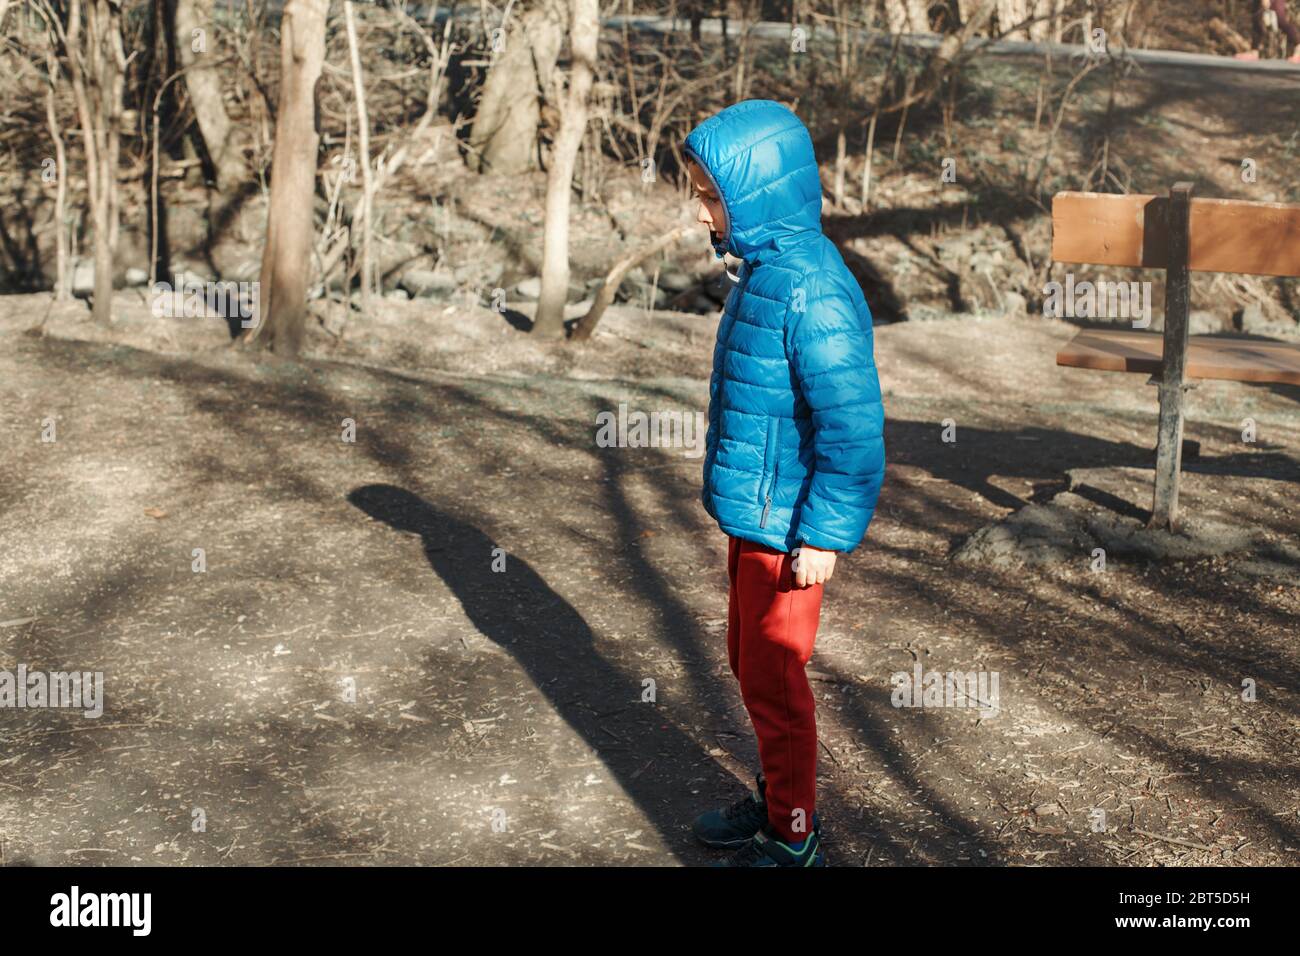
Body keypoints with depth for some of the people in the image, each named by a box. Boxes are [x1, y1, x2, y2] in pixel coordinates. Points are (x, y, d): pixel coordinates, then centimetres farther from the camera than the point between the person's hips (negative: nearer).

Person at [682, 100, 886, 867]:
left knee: (773, 680, 4)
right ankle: (778, 800, 39)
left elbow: (852, 424, -25)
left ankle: (793, 840, 21)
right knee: (750, 664, 21)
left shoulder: (813, 290, -25)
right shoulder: (762, 269, 6)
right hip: (750, 516, 9)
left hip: (785, 532, -9)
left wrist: (825, 534, -22)